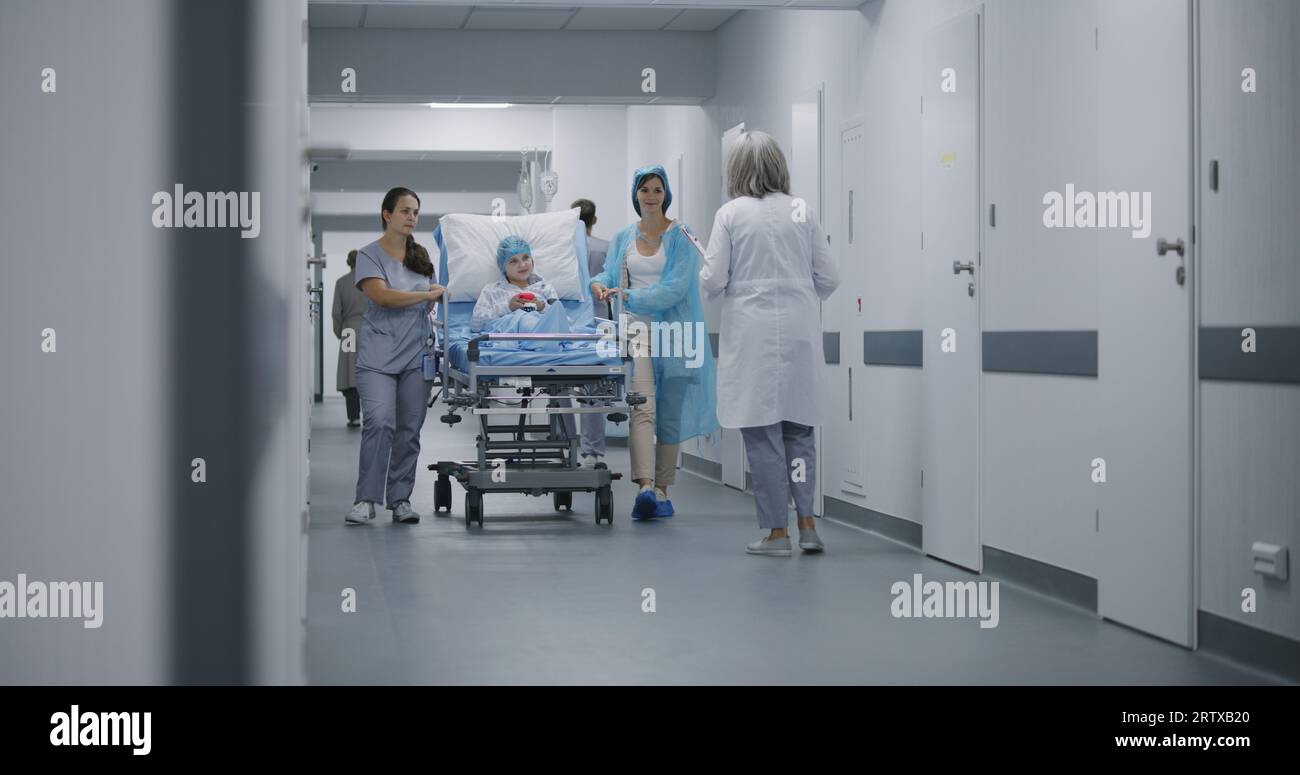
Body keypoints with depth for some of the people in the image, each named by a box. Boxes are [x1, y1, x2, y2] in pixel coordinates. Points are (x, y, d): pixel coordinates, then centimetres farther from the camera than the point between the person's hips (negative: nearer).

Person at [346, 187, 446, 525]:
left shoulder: (422, 256, 16)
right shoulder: (370, 254, 0)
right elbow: (381, 295, -13)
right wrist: (427, 295, -10)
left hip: (416, 355, 5)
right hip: (378, 355, -5)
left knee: (410, 429, 3)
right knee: (380, 423, -17)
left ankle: (400, 499, 11)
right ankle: (366, 500, -10)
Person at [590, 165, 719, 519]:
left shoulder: (681, 238, -1)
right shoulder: (623, 238, 13)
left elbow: (676, 288, -12)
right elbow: (610, 272, 11)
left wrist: (629, 297, -20)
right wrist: (599, 283, -14)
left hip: (672, 329, -1)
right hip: (637, 329, 1)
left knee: (669, 415, 5)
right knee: (641, 407, -16)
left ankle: (662, 491, 14)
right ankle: (645, 486, -27)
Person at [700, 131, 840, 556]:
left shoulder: (730, 214, -5)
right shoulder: (803, 213, 4)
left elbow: (713, 280, -8)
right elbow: (828, 278, 4)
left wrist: (705, 277, 14)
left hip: (753, 335, -3)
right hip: (799, 333, 3)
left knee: (763, 432, 3)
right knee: (798, 428, 13)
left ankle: (777, 532, 5)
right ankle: (807, 522, 5)